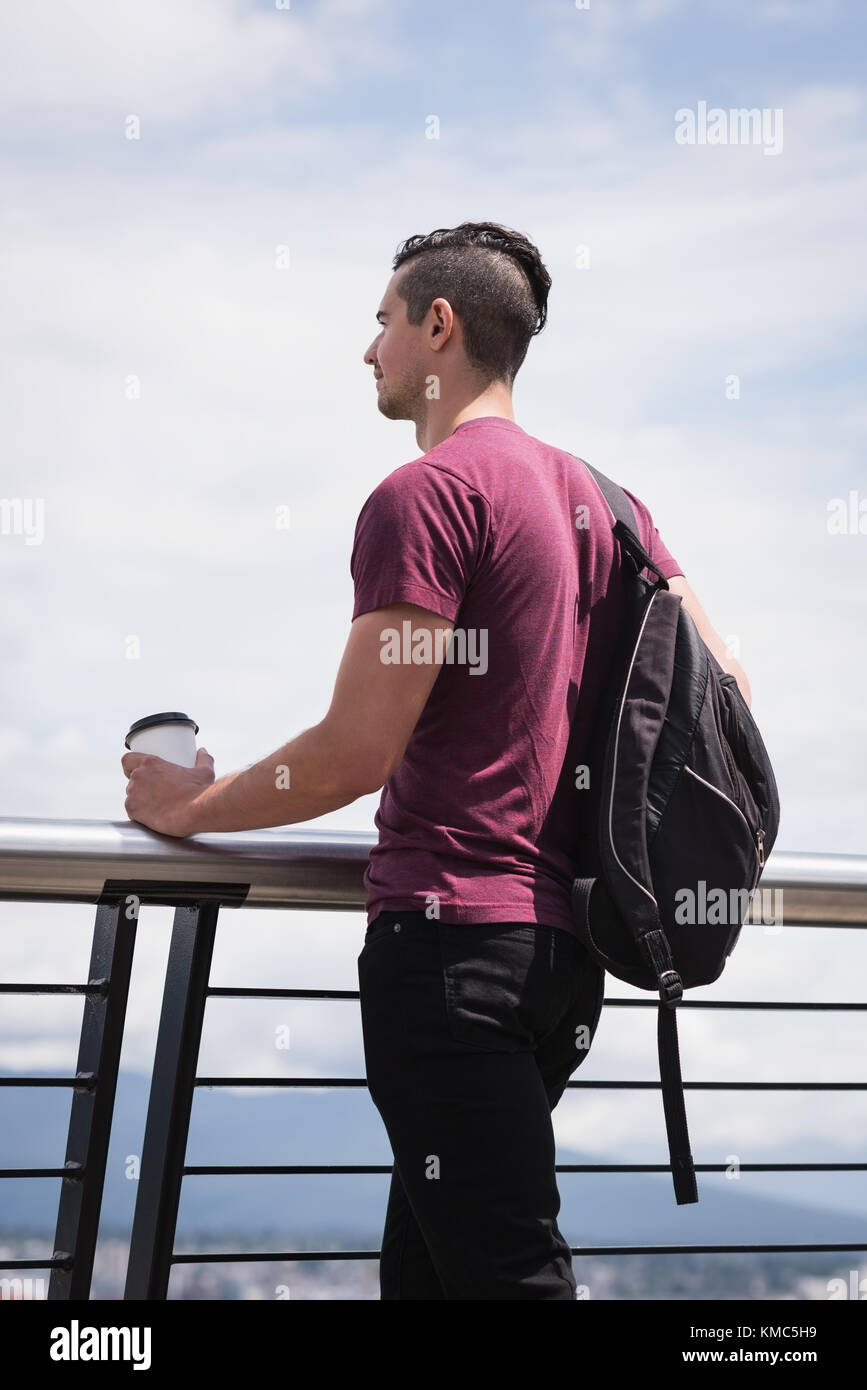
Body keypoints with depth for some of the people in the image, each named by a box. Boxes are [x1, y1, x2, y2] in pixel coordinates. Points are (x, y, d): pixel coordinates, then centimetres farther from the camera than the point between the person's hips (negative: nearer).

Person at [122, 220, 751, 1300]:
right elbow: (720, 682, 17)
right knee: (424, 1262, 16)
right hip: (565, 943, 9)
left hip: (450, 934, -9)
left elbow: (357, 753, -15)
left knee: (504, 1271, -6)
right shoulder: (598, 495, 15)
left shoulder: (424, 494, -10)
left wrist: (190, 807, 0)